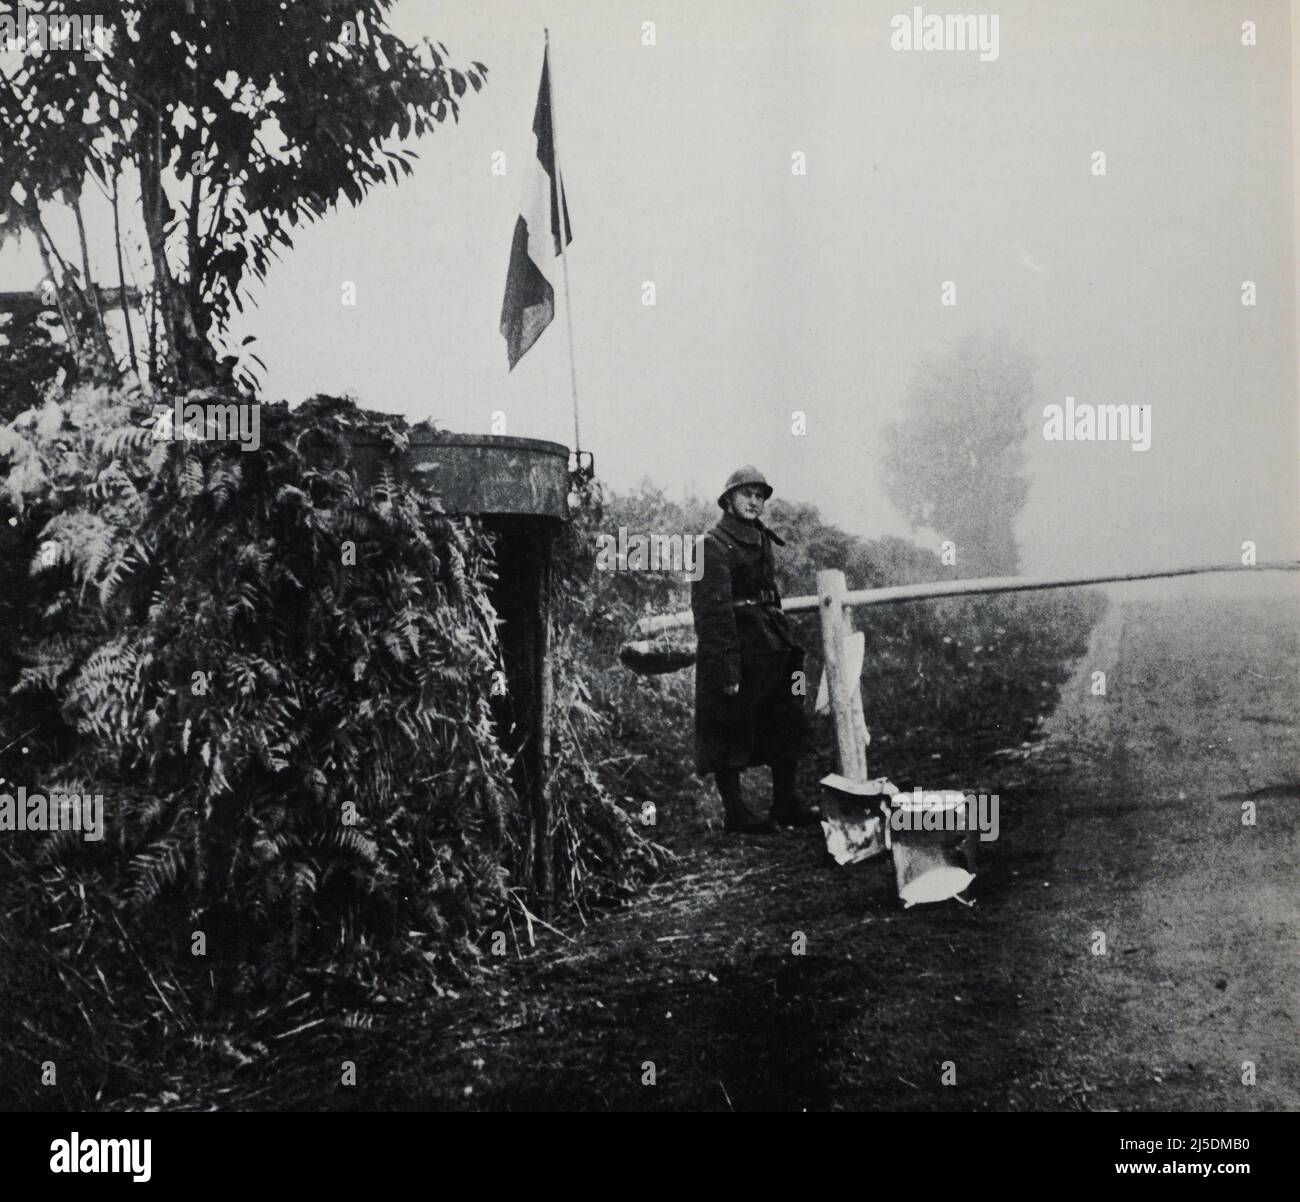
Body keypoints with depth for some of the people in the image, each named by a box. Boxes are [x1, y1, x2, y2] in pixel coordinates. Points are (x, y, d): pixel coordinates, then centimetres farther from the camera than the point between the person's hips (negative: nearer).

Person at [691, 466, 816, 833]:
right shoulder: (714, 545, -11)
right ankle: (735, 810, 5)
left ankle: (786, 803, 19)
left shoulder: (762, 541, 16)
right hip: (733, 648, -9)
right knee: (730, 731, -2)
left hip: (769, 647, 9)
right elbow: (712, 609, -17)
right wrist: (727, 665, -22)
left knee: (787, 723, 11)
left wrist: (787, 644, 16)